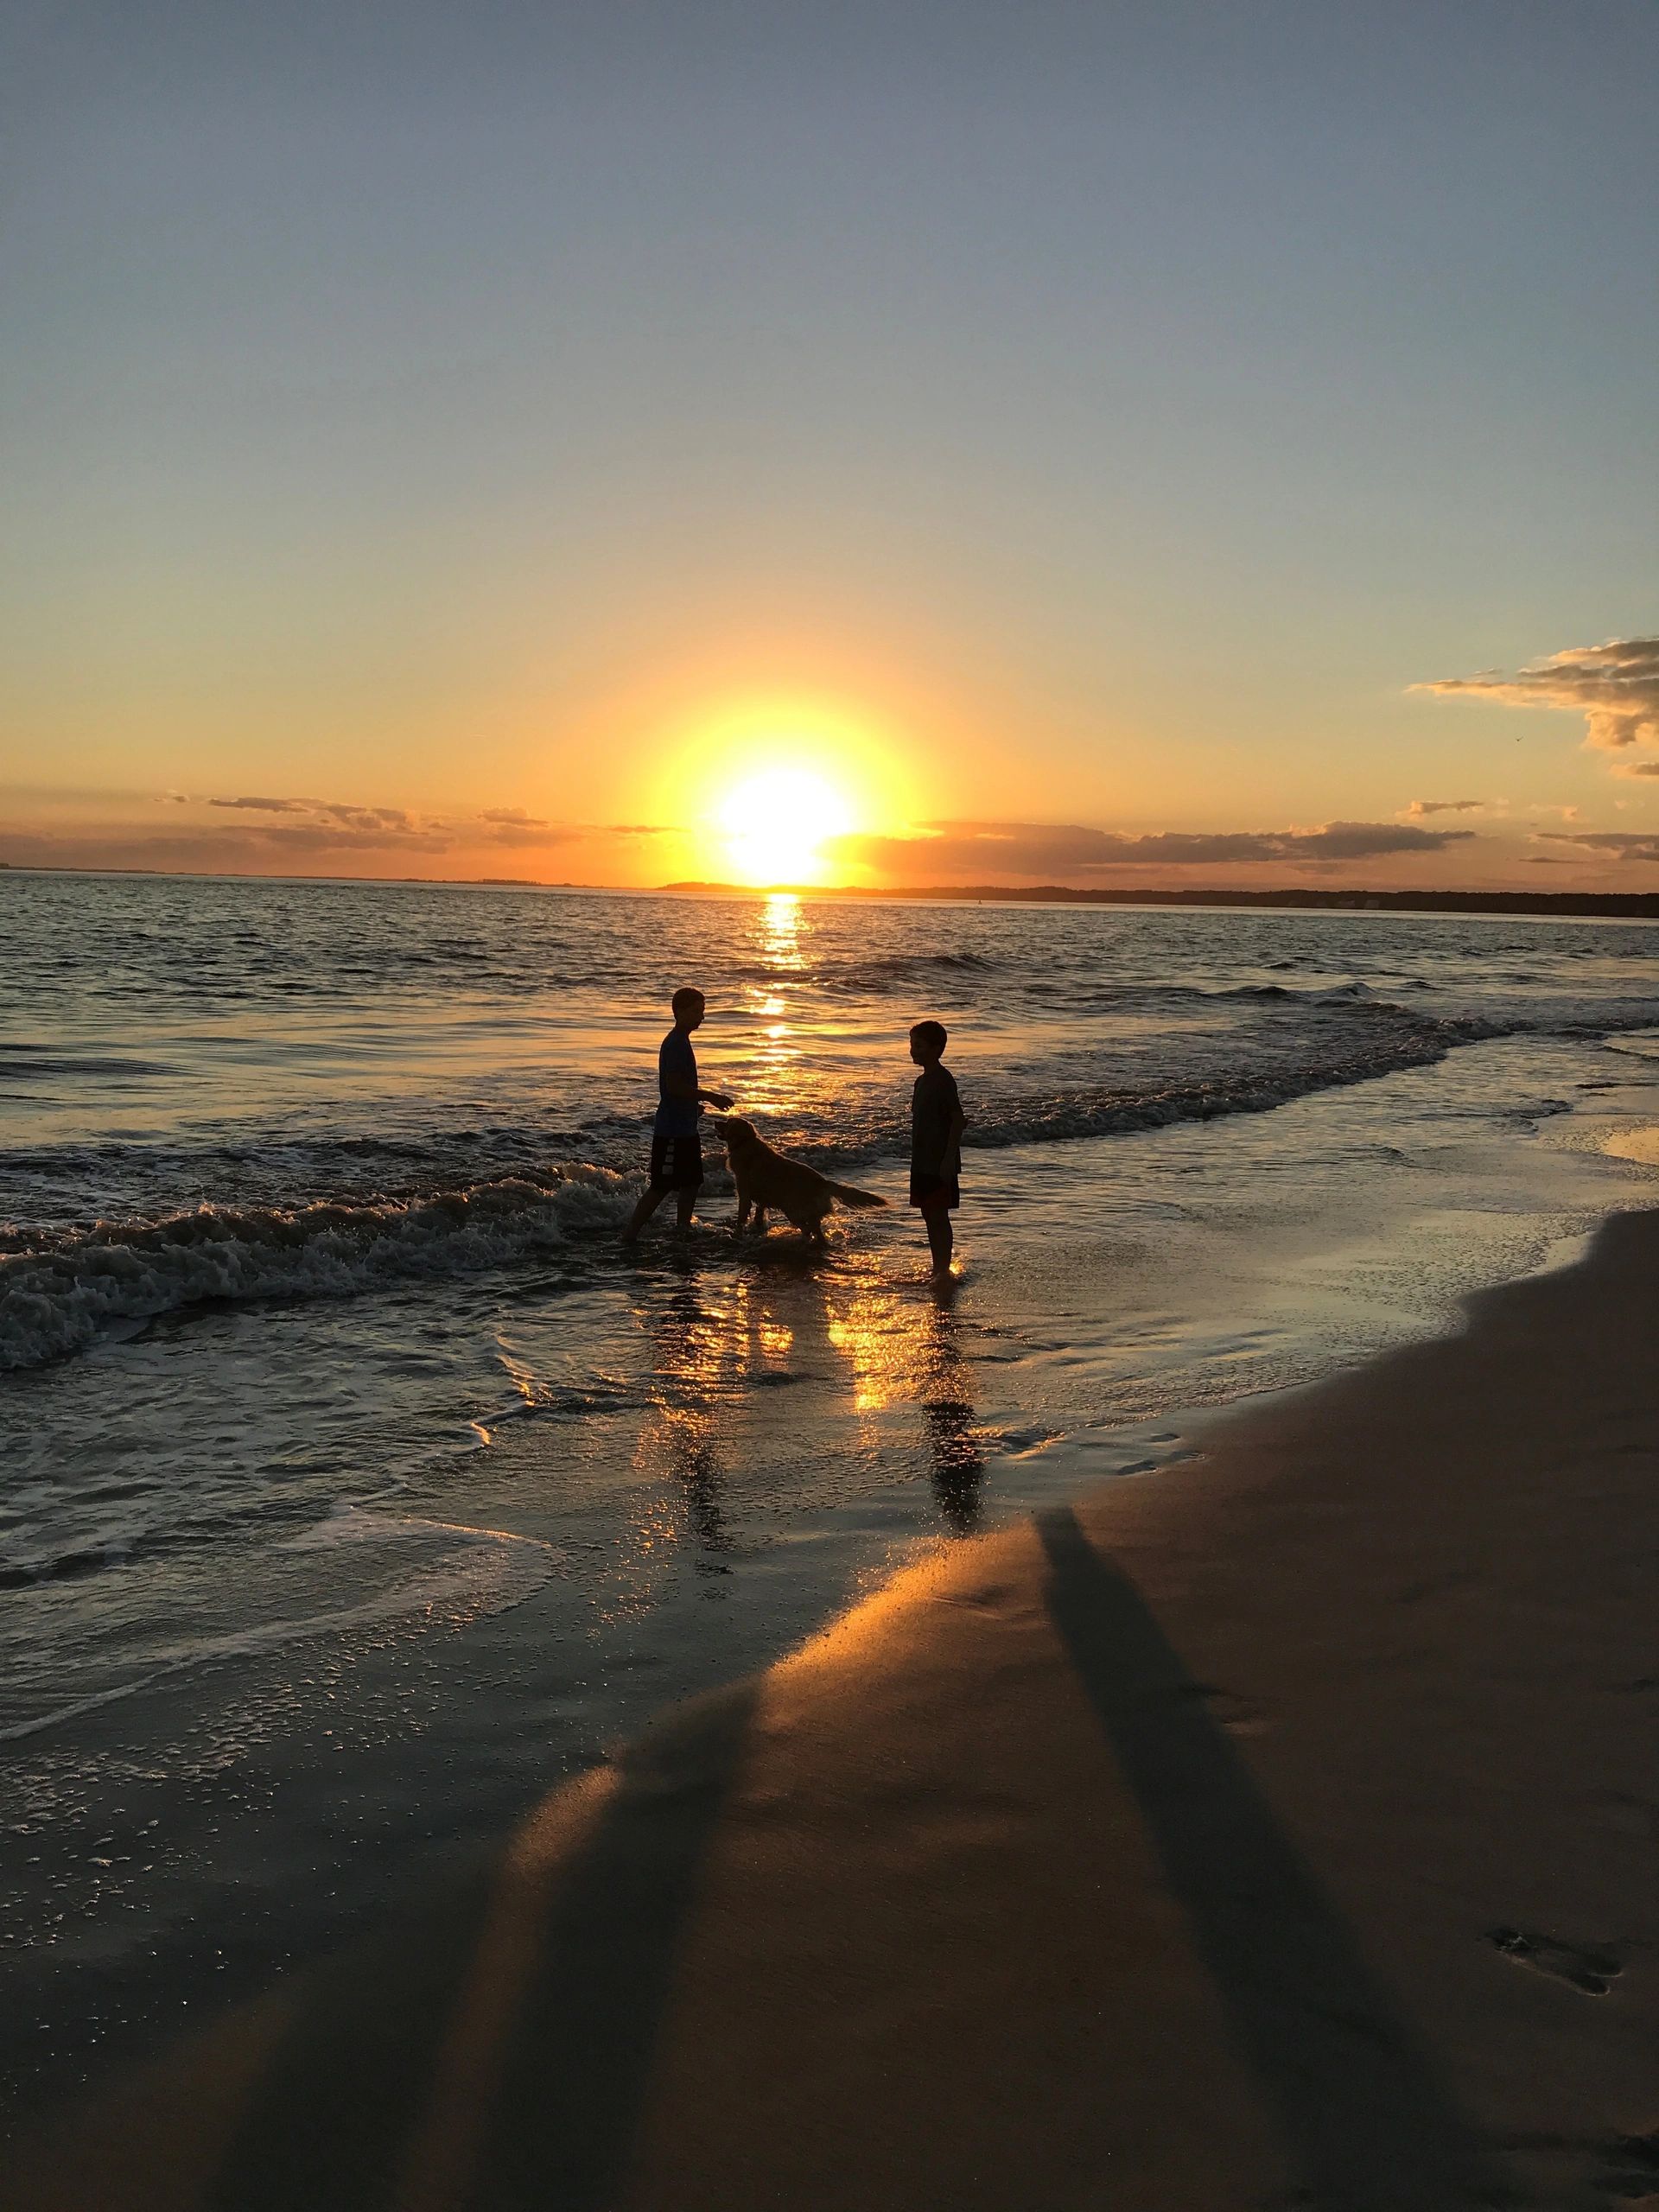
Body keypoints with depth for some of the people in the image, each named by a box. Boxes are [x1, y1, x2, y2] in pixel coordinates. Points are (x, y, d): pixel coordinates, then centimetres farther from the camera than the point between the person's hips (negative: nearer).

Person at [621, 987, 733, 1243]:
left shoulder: (682, 1042, 14)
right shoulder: (675, 1044, -17)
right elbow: (674, 1086, -25)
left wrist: (697, 1104, 23)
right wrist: (710, 1096, -21)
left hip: (685, 1129, 10)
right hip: (671, 1130, -10)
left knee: (692, 1183, 16)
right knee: (660, 1187, -8)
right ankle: (628, 1237, -4)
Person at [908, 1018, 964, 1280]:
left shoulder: (943, 1079, -14)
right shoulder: (923, 1080, 14)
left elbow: (958, 1120, -18)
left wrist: (949, 1159, -22)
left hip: (940, 1163, -9)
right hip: (923, 1162, 9)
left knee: (939, 1216, -6)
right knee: (929, 1217, 13)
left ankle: (944, 1270, 0)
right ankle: (937, 1270, 20)